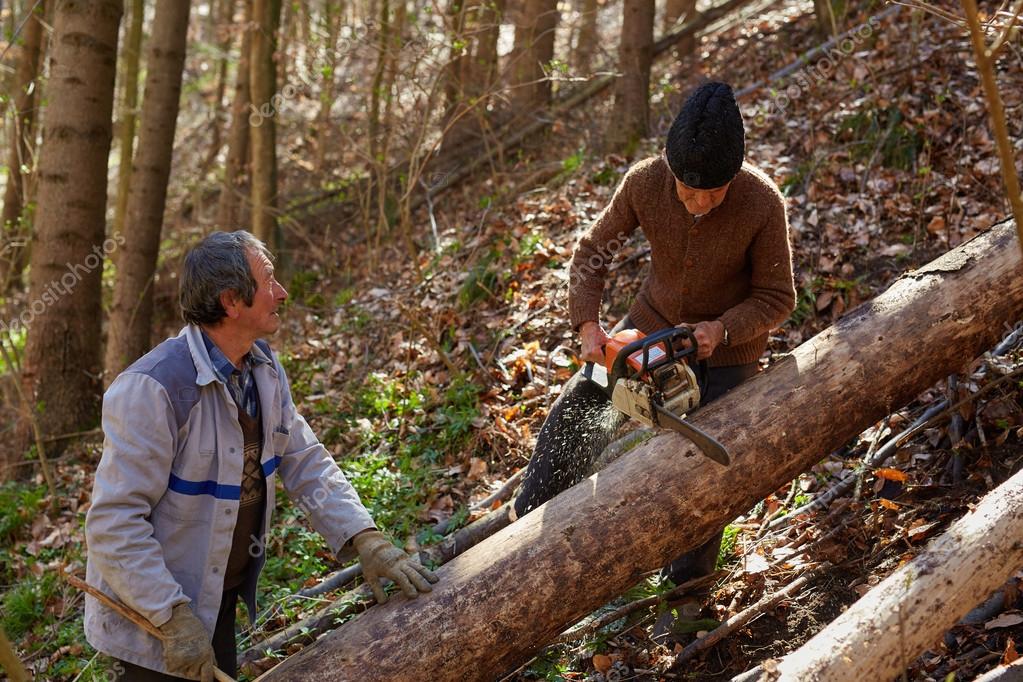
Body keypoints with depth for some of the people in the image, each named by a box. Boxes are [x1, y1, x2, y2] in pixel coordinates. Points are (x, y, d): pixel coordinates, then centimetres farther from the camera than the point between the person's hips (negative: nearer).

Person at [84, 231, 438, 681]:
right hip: (151, 611, -8)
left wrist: (367, 542, -9)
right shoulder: (153, 388, -27)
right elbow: (114, 521, -27)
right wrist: (174, 618, -28)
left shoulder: (264, 369, 0)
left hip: (221, 600, 8)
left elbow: (306, 463, 3)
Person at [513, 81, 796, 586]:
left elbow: (777, 298, -16)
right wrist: (588, 325, -20)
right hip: (653, 323, 3)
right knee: (573, 408, 0)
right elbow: (593, 252, -8)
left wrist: (720, 329, -30)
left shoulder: (763, 203, -28)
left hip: (728, 342, -3)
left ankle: (687, 581, 16)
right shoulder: (644, 183, -21)